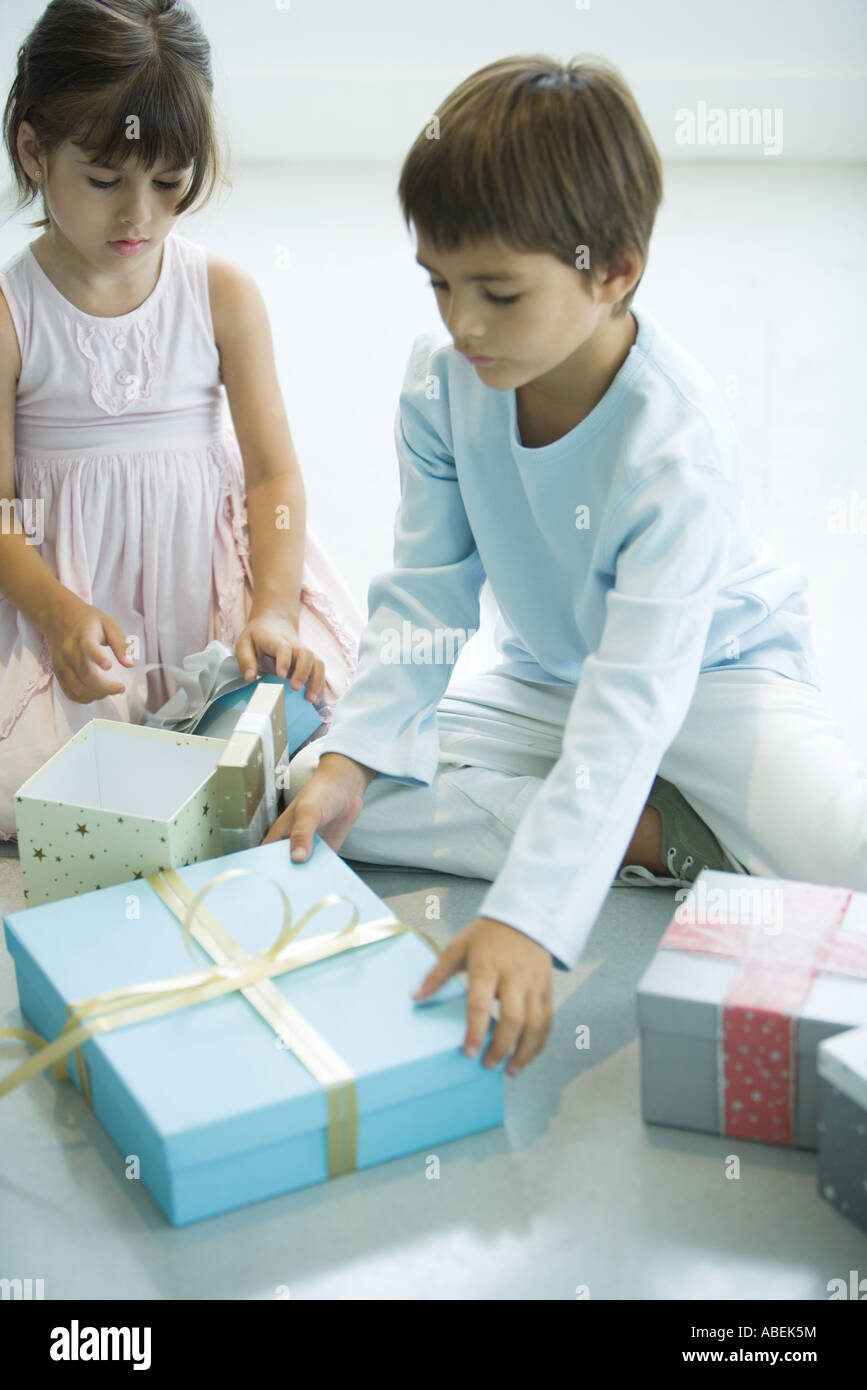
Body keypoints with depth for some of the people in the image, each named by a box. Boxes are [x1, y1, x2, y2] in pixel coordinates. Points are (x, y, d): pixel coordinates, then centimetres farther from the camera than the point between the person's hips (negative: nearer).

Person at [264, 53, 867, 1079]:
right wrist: (349, 756, -21)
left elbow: (635, 698, -39)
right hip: (546, 676, 6)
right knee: (317, 794, -16)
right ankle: (662, 835, -15)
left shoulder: (679, 443, -32)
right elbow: (424, 592, -7)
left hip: (713, 670, -6)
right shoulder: (441, 380, -16)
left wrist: (527, 915, -47)